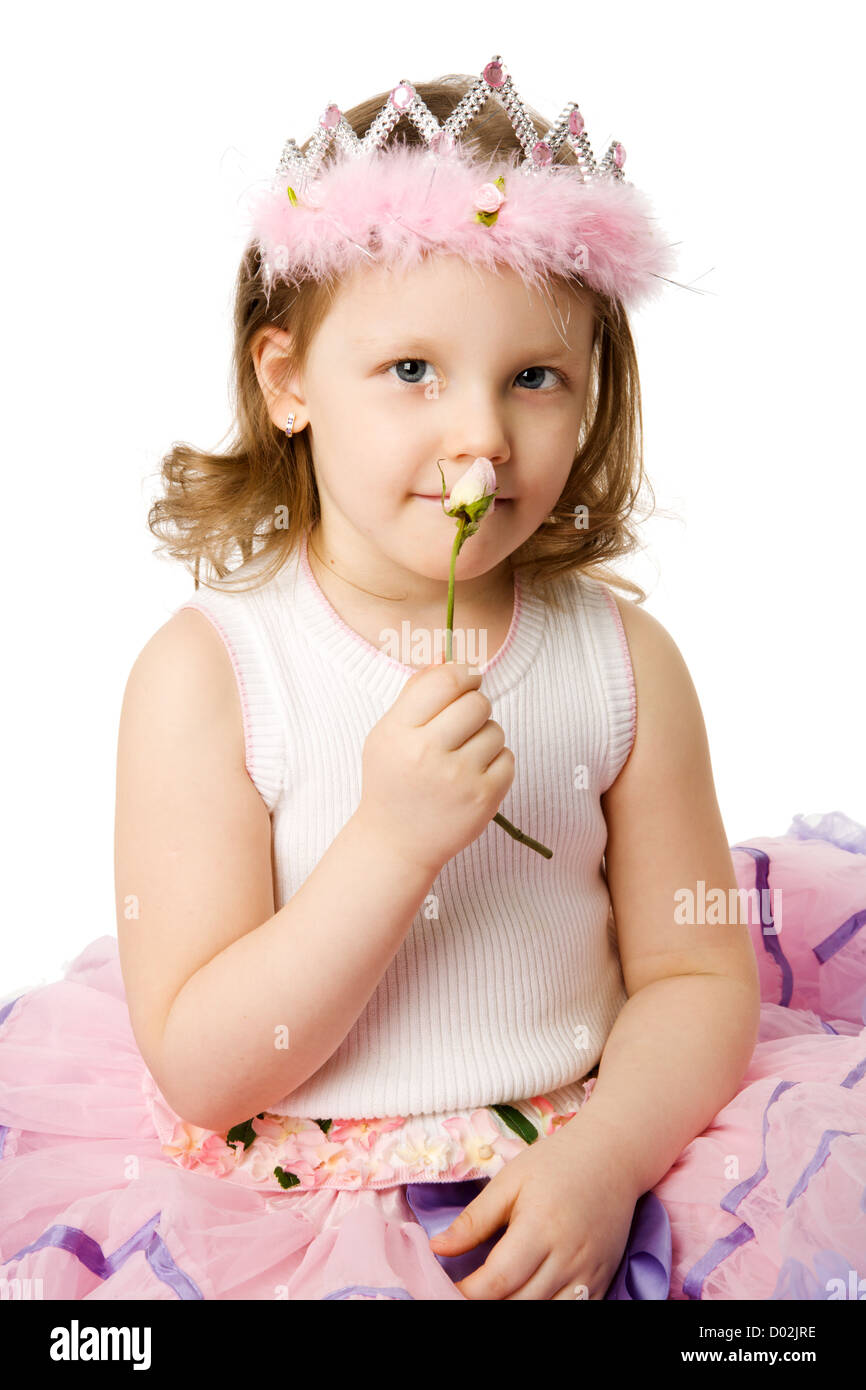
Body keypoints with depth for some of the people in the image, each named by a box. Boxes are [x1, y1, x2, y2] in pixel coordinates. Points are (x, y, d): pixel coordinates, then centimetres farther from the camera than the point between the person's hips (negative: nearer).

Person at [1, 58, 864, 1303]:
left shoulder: (623, 660, -2)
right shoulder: (208, 670, -10)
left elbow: (695, 976, 1)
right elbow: (198, 1067, -13)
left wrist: (605, 1155, -17)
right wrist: (392, 843, -25)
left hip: (573, 1170, 3)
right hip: (290, 1198, -2)